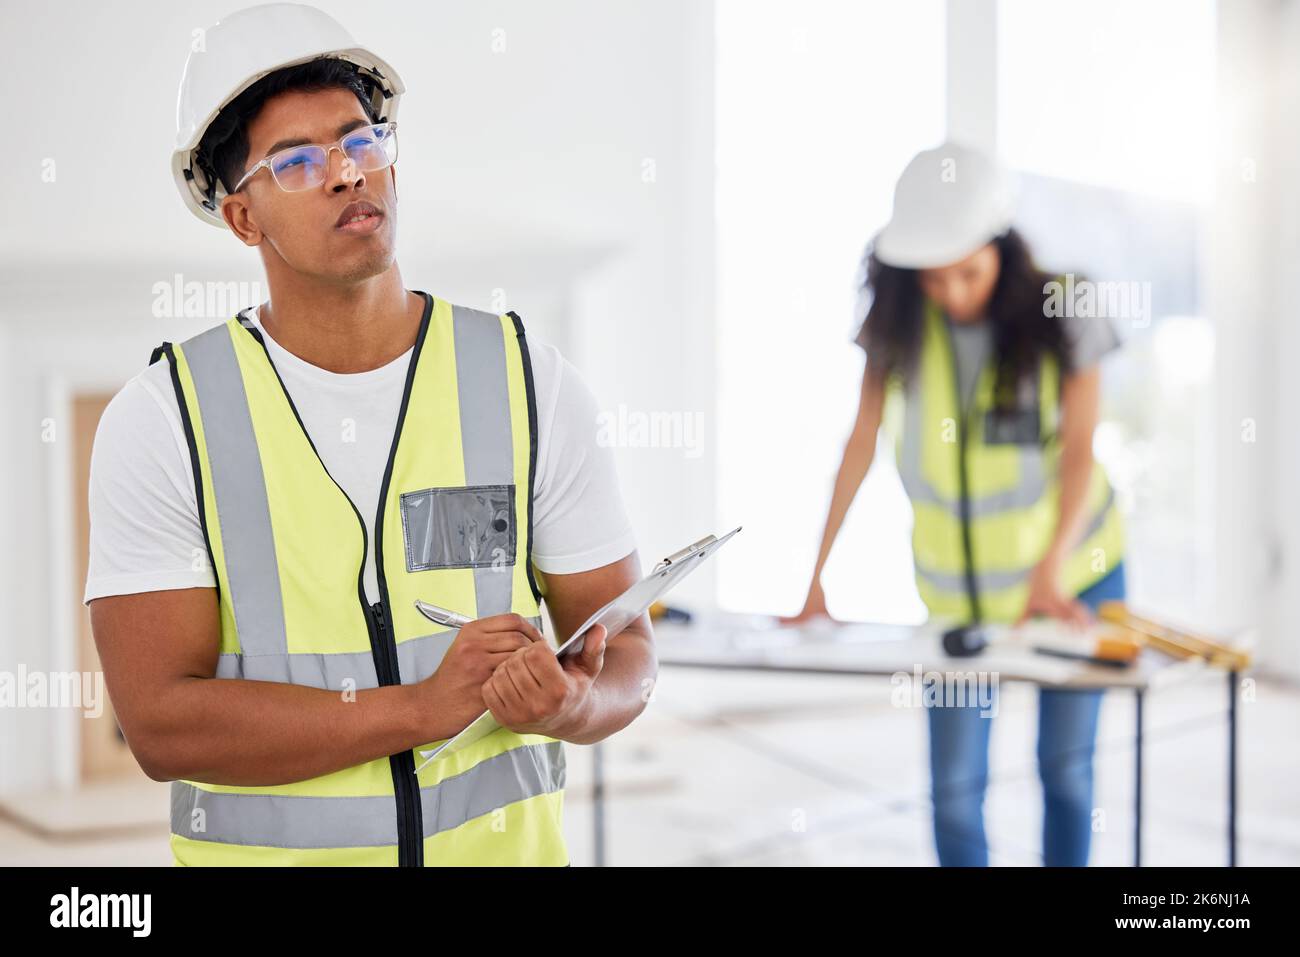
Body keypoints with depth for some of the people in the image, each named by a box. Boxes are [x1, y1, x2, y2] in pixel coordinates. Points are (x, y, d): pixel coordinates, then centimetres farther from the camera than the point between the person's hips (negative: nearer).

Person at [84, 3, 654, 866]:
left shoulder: (530, 383, -5)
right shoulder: (161, 421, -9)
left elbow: (625, 649, -1)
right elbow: (160, 722, -16)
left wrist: (573, 704, -24)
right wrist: (422, 708, -24)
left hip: (502, 842, 1)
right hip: (260, 851, -1)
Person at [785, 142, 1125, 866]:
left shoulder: (1062, 316, -12)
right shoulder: (900, 322, -7)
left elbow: (1081, 451, -14)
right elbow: (864, 439, -8)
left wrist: (1049, 570, -27)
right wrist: (817, 573, -13)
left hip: (1071, 571, -1)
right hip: (955, 586, 1)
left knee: (1067, 769, 9)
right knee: (955, 786, 0)